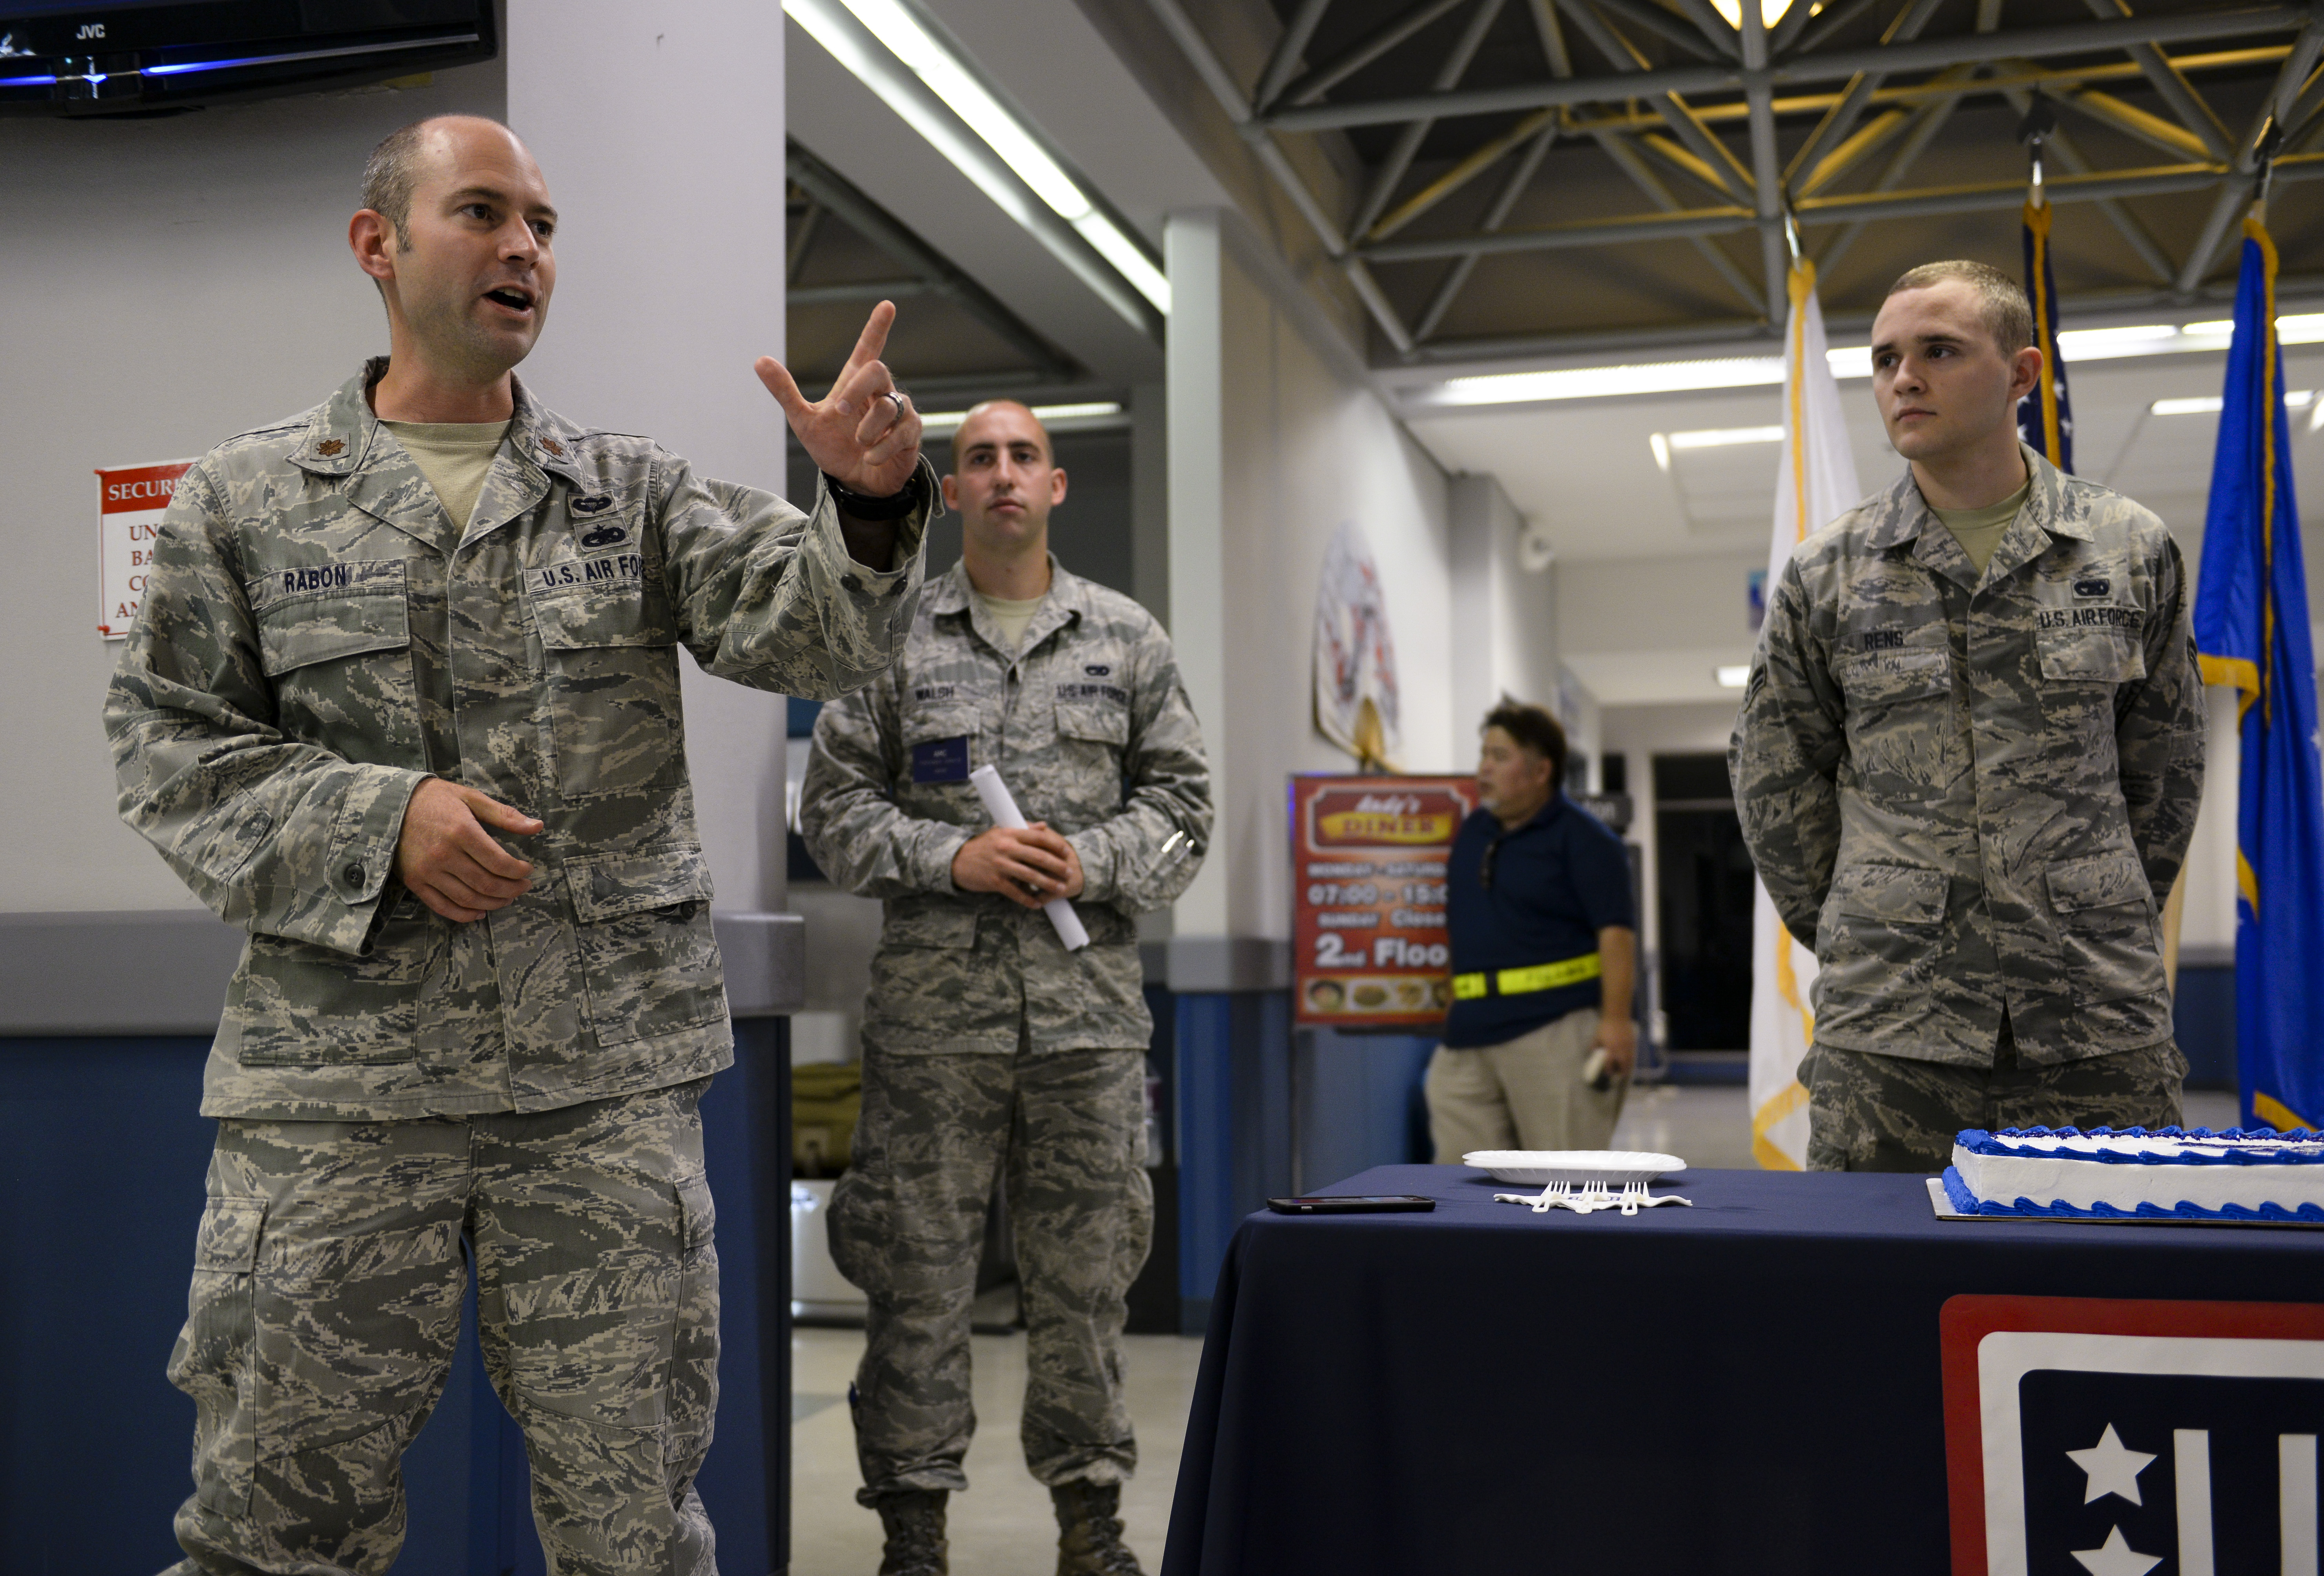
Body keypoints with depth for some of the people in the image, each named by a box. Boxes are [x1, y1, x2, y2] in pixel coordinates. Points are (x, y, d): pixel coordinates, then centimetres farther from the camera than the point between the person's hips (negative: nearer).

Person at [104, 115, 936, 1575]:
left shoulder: (635, 491, 8)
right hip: (336, 1077, 0)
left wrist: (871, 509, -27)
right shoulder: (248, 497, 6)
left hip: (613, 1072, 1)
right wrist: (376, 821, -11)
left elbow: (807, 629, -5)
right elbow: (171, 744, 5)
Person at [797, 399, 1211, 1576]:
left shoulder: (1128, 639, 11)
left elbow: (1182, 799, 10)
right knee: (920, 1270, 4)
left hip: (1091, 1005, 2)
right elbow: (835, 803, 3)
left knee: (1085, 1269, 9)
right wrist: (954, 859, -11)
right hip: (932, 1007, -1)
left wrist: (1096, 861, -8)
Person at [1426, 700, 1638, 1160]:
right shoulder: (1472, 832, 15)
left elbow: (1616, 930, -12)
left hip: (1555, 1030, -7)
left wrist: (1616, 1019, -21)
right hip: (1469, 1034, 7)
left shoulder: (1583, 839, -5)